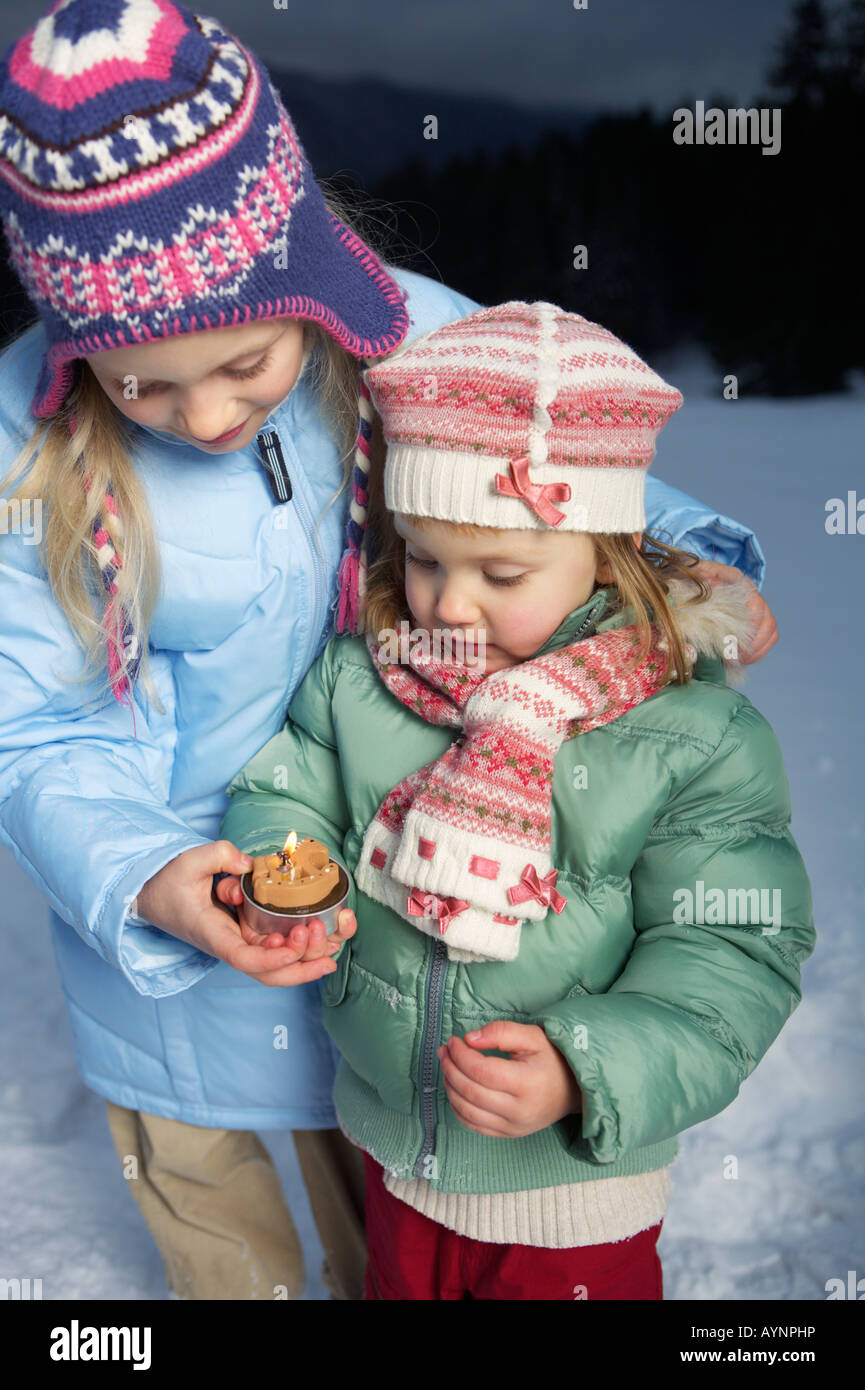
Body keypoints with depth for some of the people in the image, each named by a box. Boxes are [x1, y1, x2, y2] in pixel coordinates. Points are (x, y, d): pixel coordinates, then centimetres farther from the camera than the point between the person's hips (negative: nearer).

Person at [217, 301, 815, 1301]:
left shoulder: (699, 736, -22)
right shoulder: (353, 677, -11)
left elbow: (733, 961, -20)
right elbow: (289, 798, -1)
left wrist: (583, 1070, -32)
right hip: (394, 1144, 4)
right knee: (400, 1282, 30)